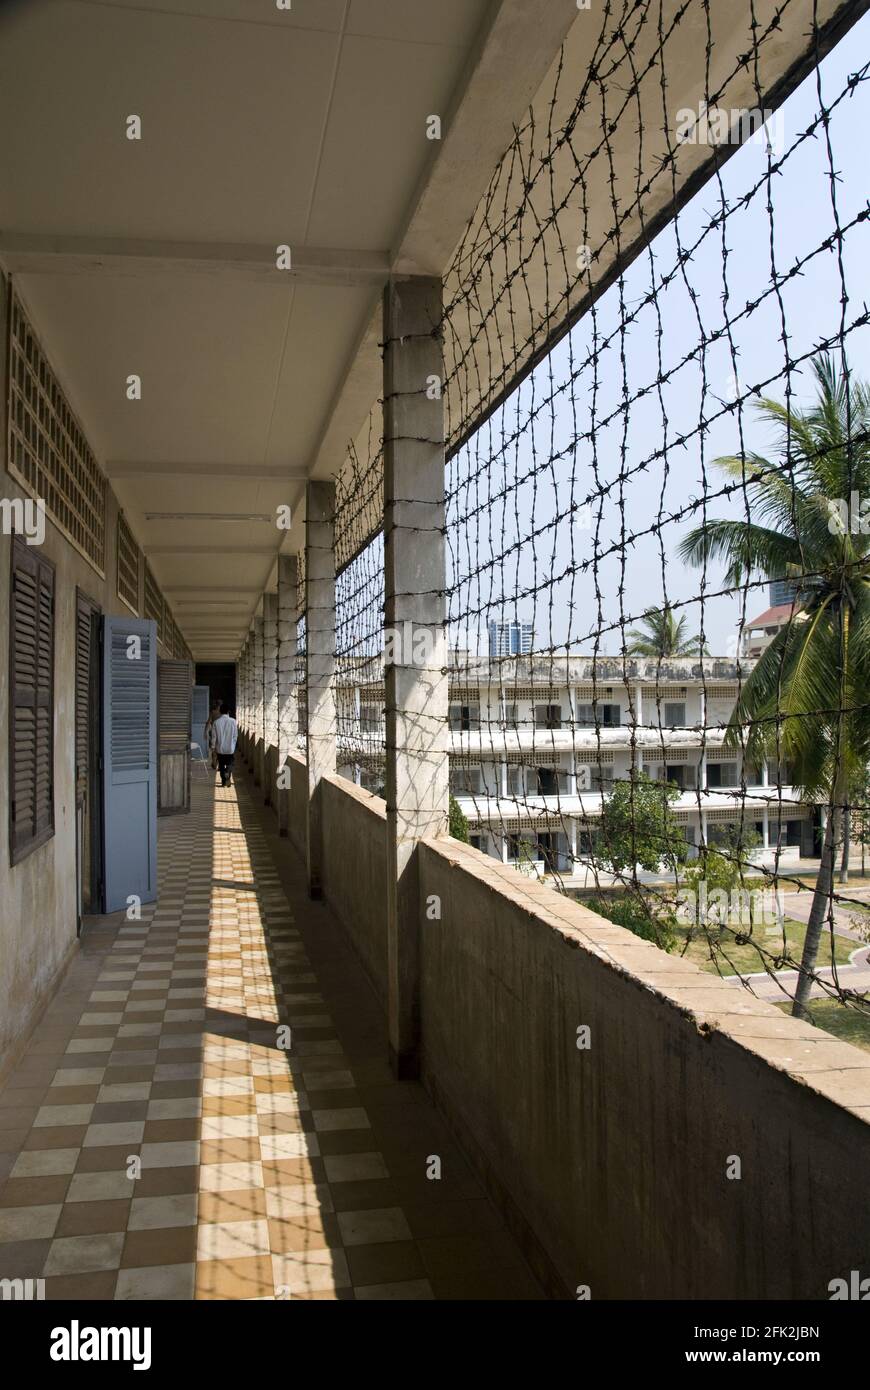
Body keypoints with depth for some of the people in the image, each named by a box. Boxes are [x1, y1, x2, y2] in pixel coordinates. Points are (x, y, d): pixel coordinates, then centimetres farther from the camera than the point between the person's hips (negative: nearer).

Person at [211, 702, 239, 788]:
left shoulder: (216, 722, -7)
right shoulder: (233, 721, -8)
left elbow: (214, 736, -3)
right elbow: (235, 735, -2)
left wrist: (214, 747, 10)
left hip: (220, 748, 1)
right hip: (230, 748, 0)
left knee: (221, 765, 14)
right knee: (230, 763, 15)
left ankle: (223, 781, 16)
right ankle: (228, 773, -14)